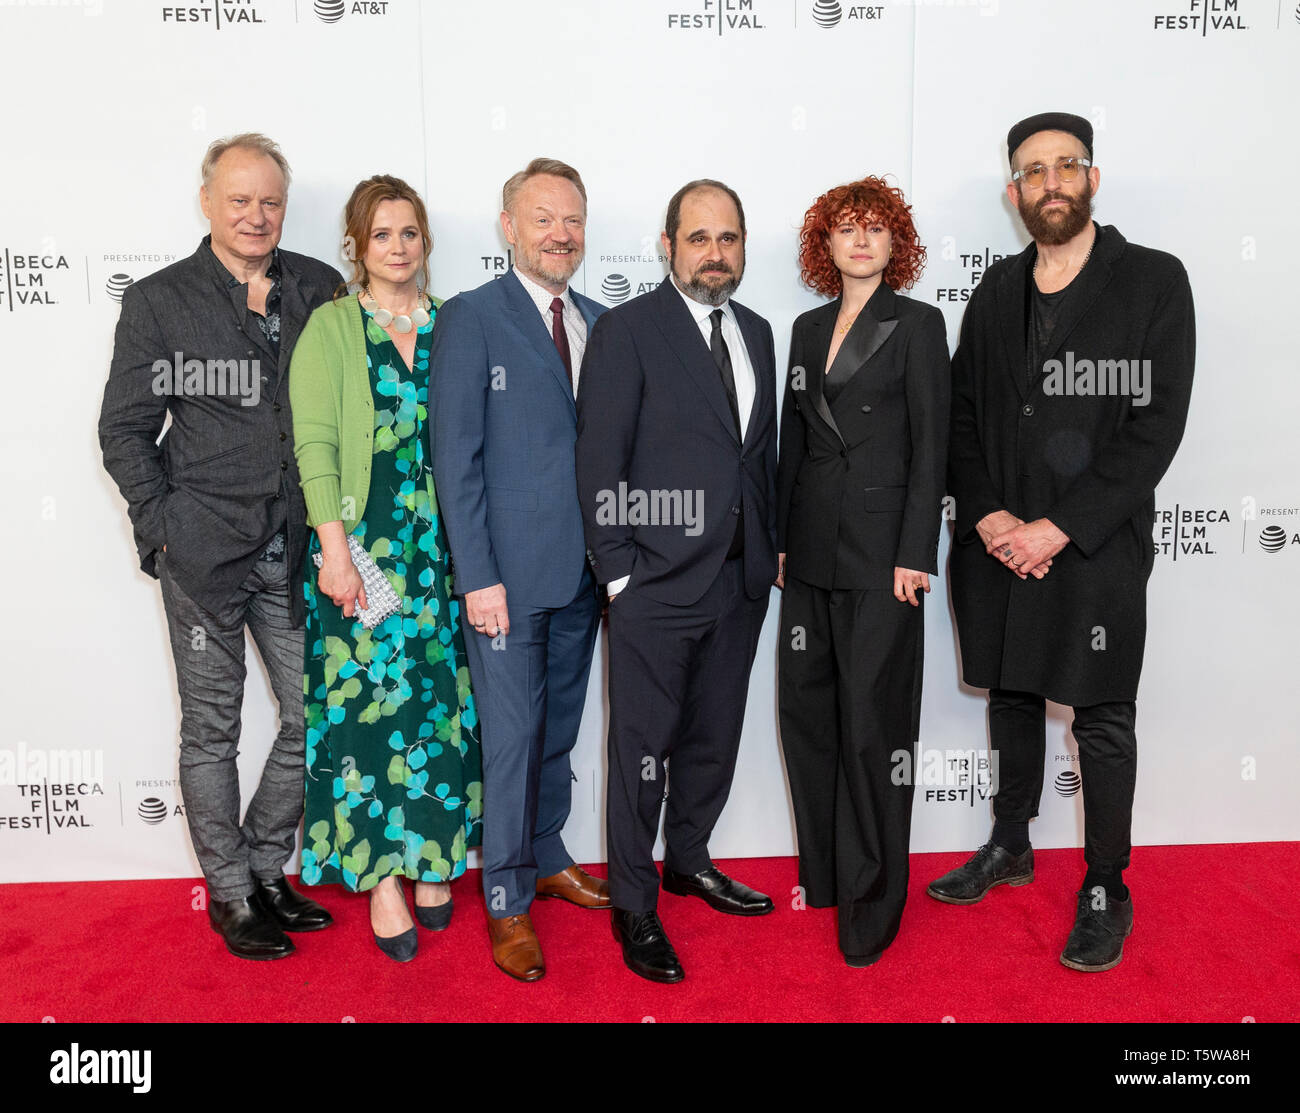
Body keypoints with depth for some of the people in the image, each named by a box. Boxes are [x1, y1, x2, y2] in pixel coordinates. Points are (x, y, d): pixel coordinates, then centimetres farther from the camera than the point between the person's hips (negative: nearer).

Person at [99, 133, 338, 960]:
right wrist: (163, 528, -7)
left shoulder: (322, 290, 7)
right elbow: (125, 430, 2)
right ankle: (231, 892, 25)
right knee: (213, 729, 7)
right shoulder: (159, 301, 1)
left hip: (294, 550, 3)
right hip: (205, 552, -3)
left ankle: (266, 868, 30)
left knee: (316, 719, 8)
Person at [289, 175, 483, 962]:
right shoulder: (332, 326, 2)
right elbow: (315, 441, -5)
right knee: (372, 698, 0)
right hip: (365, 543, -3)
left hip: (445, 543, 3)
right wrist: (333, 547, -14)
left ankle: (434, 855, 23)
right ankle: (382, 875, 13)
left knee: (441, 697, 7)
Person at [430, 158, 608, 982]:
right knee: (513, 735, 3)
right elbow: (456, 458, -9)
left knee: (559, 728, 17)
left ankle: (547, 858, 36)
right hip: (509, 572, -5)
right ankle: (509, 900, 20)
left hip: (584, 570, 5)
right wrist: (478, 576, -14)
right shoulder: (471, 318, -5)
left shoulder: (599, 323, 11)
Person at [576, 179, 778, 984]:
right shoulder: (627, 330, -7)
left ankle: (689, 860, 38)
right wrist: (617, 571, -12)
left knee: (714, 736, 17)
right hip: (657, 584, -6)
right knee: (645, 748, 5)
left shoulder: (757, 332, 13)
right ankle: (635, 907, 21)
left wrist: (774, 547, 10)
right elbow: (600, 462, -9)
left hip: (741, 583, 6)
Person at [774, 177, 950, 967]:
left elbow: (931, 447, -6)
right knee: (806, 708, 9)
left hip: (880, 549, -6)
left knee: (873, 721, -2)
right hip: (812, 547, 6)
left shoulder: (918, 324, 0)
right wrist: (780, 539, 10)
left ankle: (872, 902, 12)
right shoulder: (808, 329, 15)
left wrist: (915, 554, -13)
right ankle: (823, 873, 25)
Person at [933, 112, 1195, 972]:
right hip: (997, 543, 4)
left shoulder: (1154, 281, -3)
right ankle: (1010, 847, 35)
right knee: (1013, 698, 16)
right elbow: (963, 413, 9)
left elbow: (1157, 425, -10)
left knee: (1103, 722, 4)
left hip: (1096, 546, -4)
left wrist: (1059, 528, -16)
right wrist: (987, 514, -7)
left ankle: (1106, 891, 21)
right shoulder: (997, 291, 11)